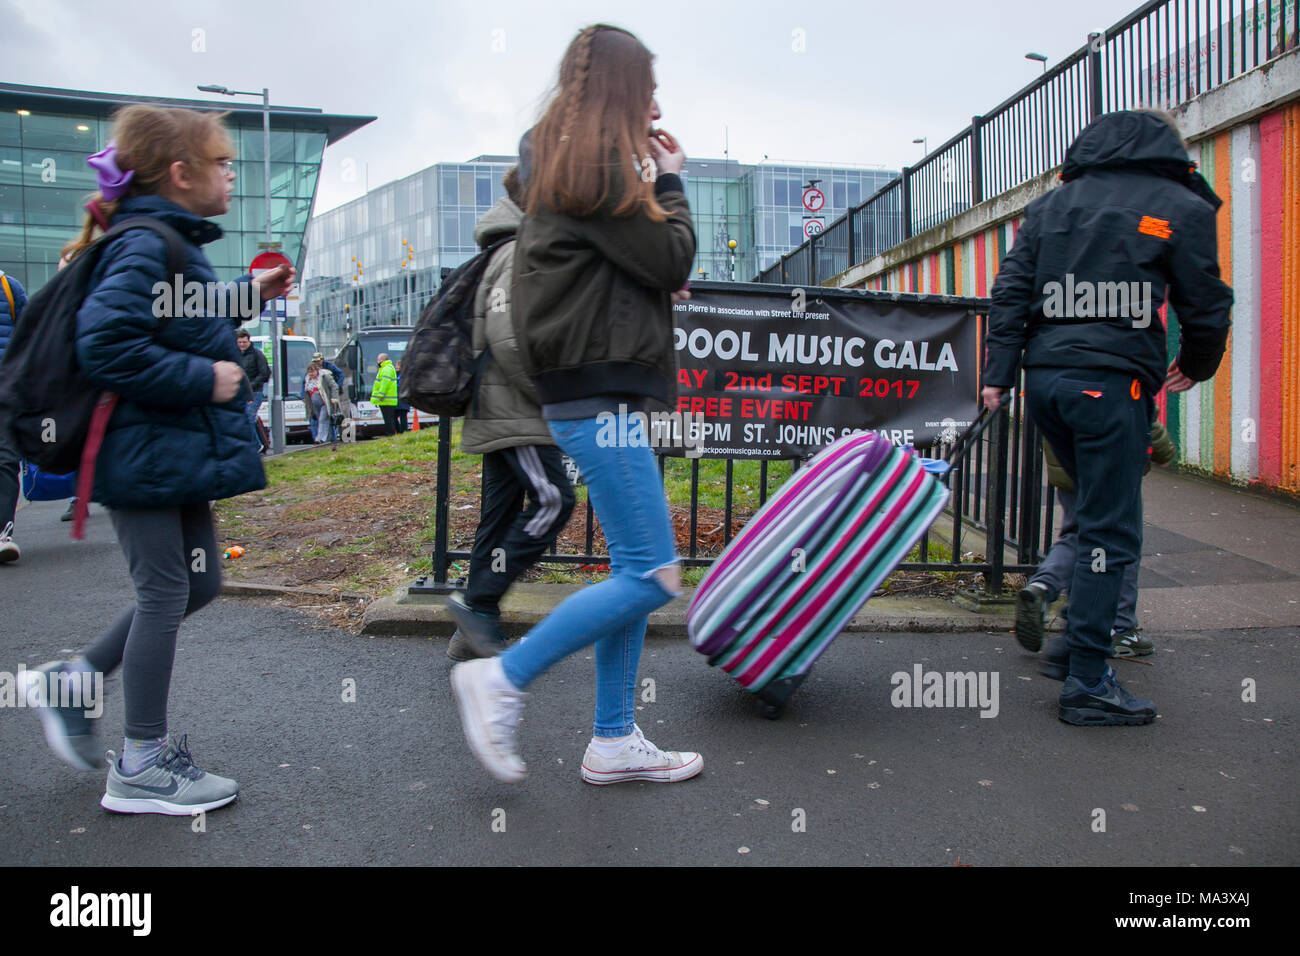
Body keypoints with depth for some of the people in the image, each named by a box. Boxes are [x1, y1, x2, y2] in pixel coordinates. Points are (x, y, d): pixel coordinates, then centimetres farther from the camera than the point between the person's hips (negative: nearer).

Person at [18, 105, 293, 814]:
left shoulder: (170, 242, 14)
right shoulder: (146, 247, -17)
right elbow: (108, 344, -28)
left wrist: (246, 296, 18)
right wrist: (202, 378, -22)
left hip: (175, 452, 10)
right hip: (146, 454, -10)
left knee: (199, 582, 15)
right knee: (165, 590, -1)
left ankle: (72, 678, 29)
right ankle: (142, 765, 14)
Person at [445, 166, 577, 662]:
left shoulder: (514, 253, 23)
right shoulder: (522, 254, -11)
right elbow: (509, 337, -23)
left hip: (501, 411, 10)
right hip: (514, 412, -10)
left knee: (500, 512, 9)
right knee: (552, 498, -14)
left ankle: (475, 633, 13)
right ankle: (478, 603, -8)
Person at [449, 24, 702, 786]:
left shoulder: (568, 163, 21)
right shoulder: (599, 167, -9)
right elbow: (671, 261, -9)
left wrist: (650, 177, 17)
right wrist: (670, 182, 6)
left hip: (601, 390, 11)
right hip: (599, 394, -11)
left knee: (634, 567, 11)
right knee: (654, 575, -8)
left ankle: (615, 742, 19)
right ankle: (503, 678, 3)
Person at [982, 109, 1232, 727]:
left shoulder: (1051, 204, 17)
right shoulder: (1183, 207, 7)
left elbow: (1011, 292, 8)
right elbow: (1206, 307, 8)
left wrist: (997, 375, 5)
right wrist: (1194, 367, 26)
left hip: (1045, 376, 5)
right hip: (1111, 380, -5)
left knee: (1096, 509, 26)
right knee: (1110, 532, -2)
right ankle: (1087, 685, 1)